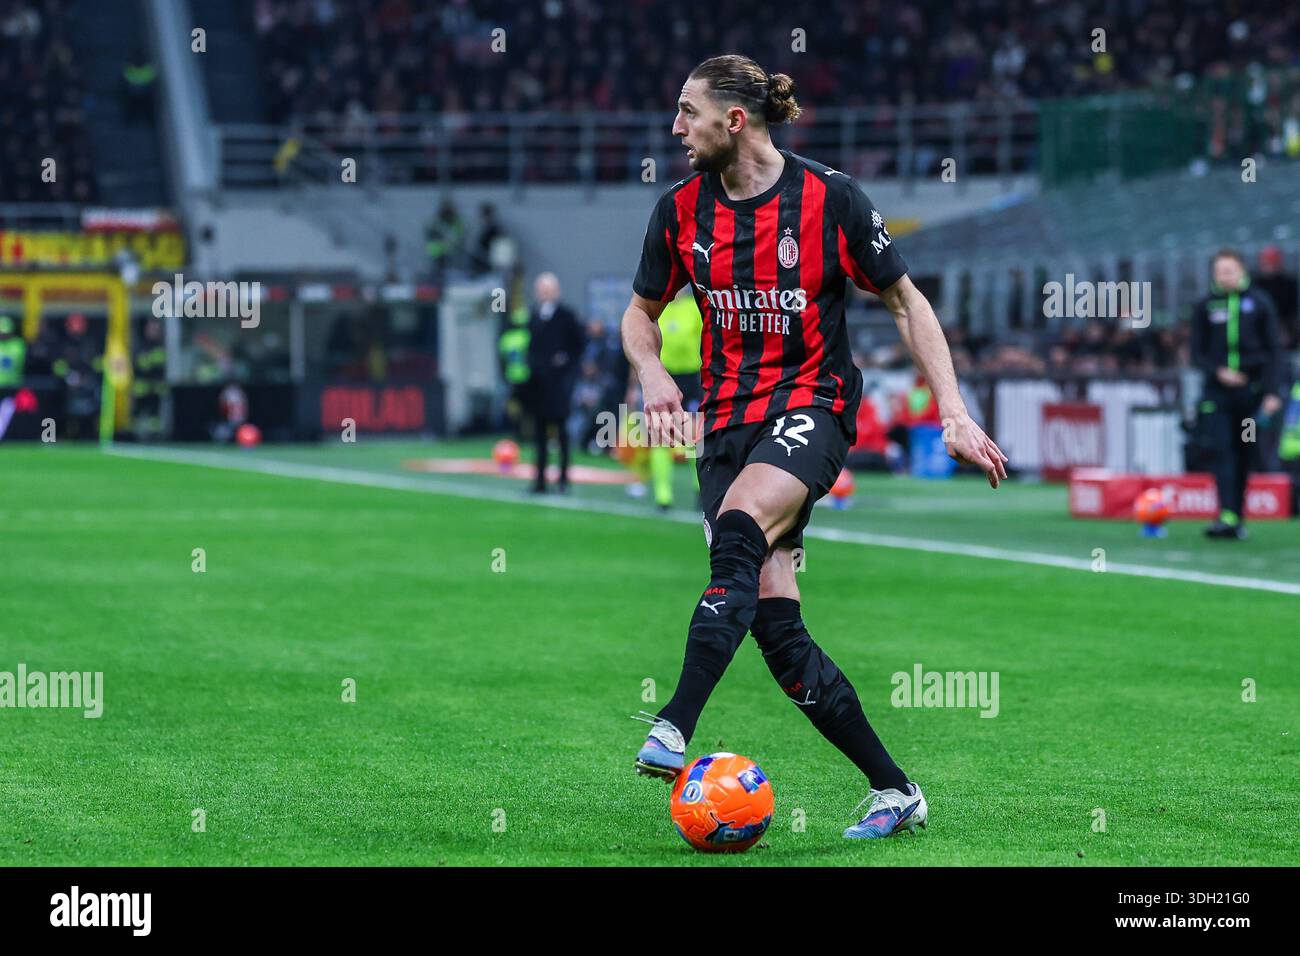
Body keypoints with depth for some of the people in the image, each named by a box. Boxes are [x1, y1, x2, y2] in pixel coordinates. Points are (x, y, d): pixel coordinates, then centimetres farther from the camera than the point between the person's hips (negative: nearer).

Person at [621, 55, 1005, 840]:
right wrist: (654, 374, -4)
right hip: (729, 417, 5)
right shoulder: (681, 210, 4)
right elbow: (641, 314, 18)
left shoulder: (830, 198, -7)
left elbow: (906, 303, 2)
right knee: (770, 610, -6)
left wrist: (955, 413, -5)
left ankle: (676, 728, -41)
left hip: (812, 404, -5)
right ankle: (894, 790, 3)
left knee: (739, 529, -33)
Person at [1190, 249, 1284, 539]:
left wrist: (1273, 392, -5)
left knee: (1244, 455, 4)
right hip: (1218, 392, 0)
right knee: (1222, 452, -12)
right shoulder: (1205, 307, 6)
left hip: (1252, 391, 0)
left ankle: (1238, 517, 12)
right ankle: (1227, 517, -20)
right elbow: (1197, 352, 9)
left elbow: (1274, 349, 3)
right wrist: (1218, 372, -10)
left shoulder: (1259, 303, 3)